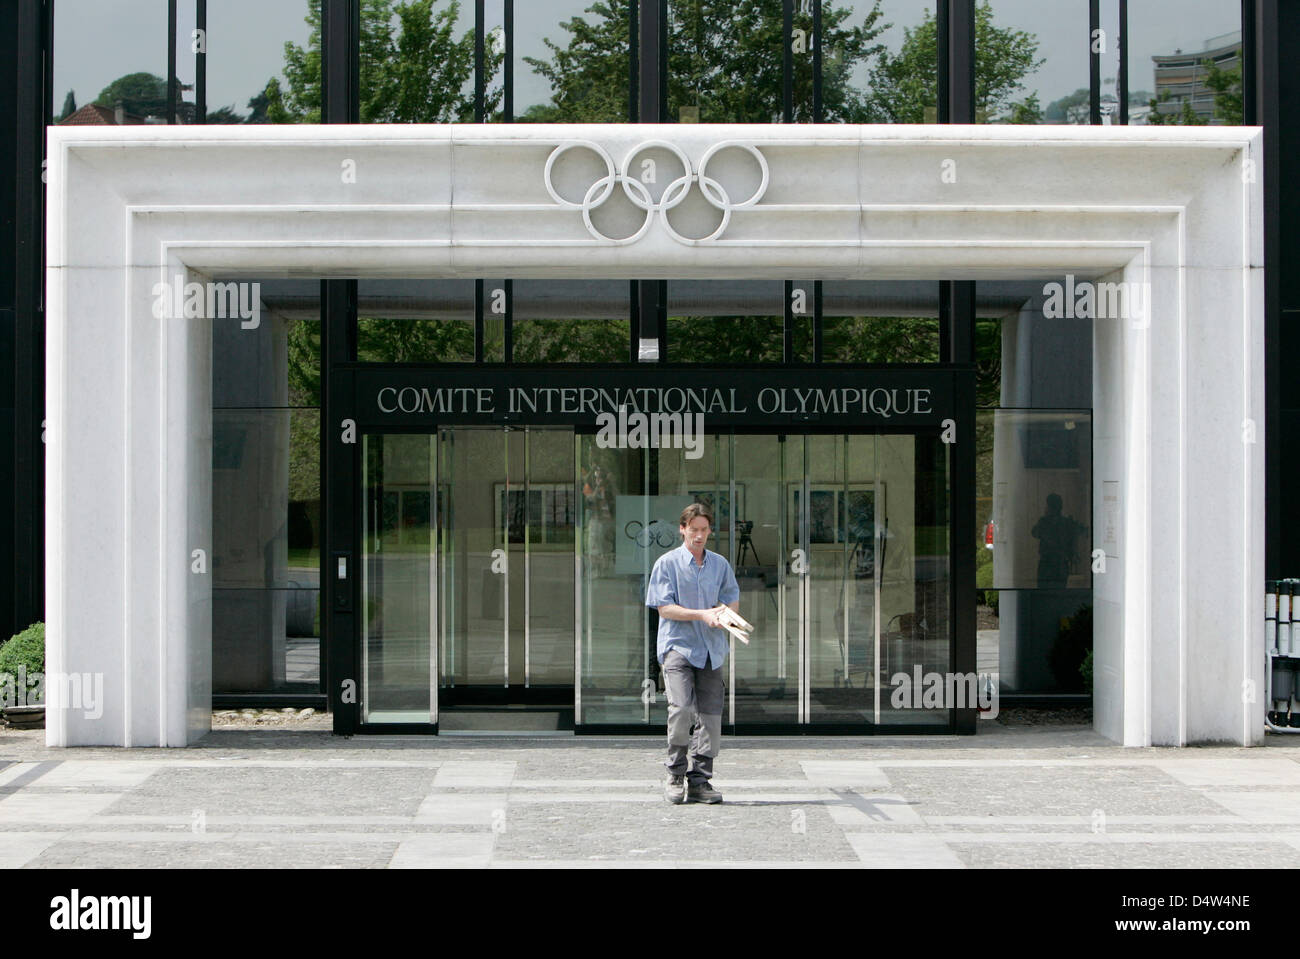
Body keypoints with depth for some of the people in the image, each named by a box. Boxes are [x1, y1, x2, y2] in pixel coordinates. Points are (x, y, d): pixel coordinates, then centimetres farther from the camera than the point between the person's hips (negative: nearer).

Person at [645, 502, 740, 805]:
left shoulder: (720, 564, 14)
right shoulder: (667, 563, 1)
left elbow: (733, 598, 18)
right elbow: (664, 607, -4)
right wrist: (702, 615, -15)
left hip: (711, 648, 4)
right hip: (678, 644, -4)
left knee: (711, 714, -1)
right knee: (681, 707, -21)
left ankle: (699, 780, 7)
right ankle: (675, 777, -7)